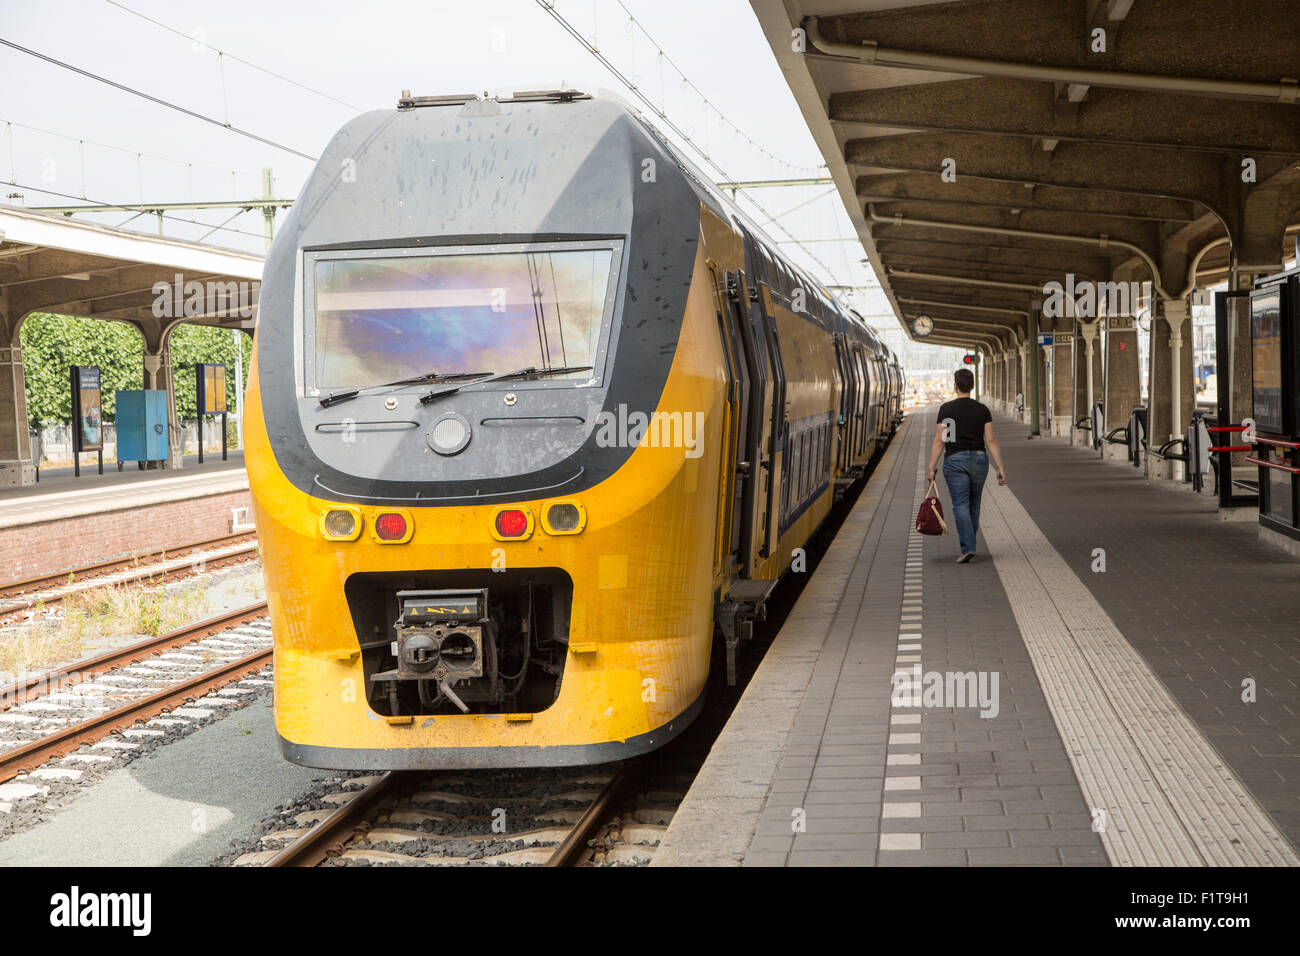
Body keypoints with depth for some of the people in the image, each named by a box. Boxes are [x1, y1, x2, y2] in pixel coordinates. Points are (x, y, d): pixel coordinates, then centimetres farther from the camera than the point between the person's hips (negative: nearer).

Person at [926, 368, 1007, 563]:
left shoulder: (946, 409, -6)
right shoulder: (982, 409, 2)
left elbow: (939, 440, -9)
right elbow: (991, 440, -2)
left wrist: (931, 467, -4)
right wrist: (1001, 468, -1)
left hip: (955, 461, -3)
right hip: (979, 459, 3)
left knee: (961, 507, -7)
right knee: (973, 506, 17)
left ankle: (968, 548, -22)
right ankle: (967, 543, 31)